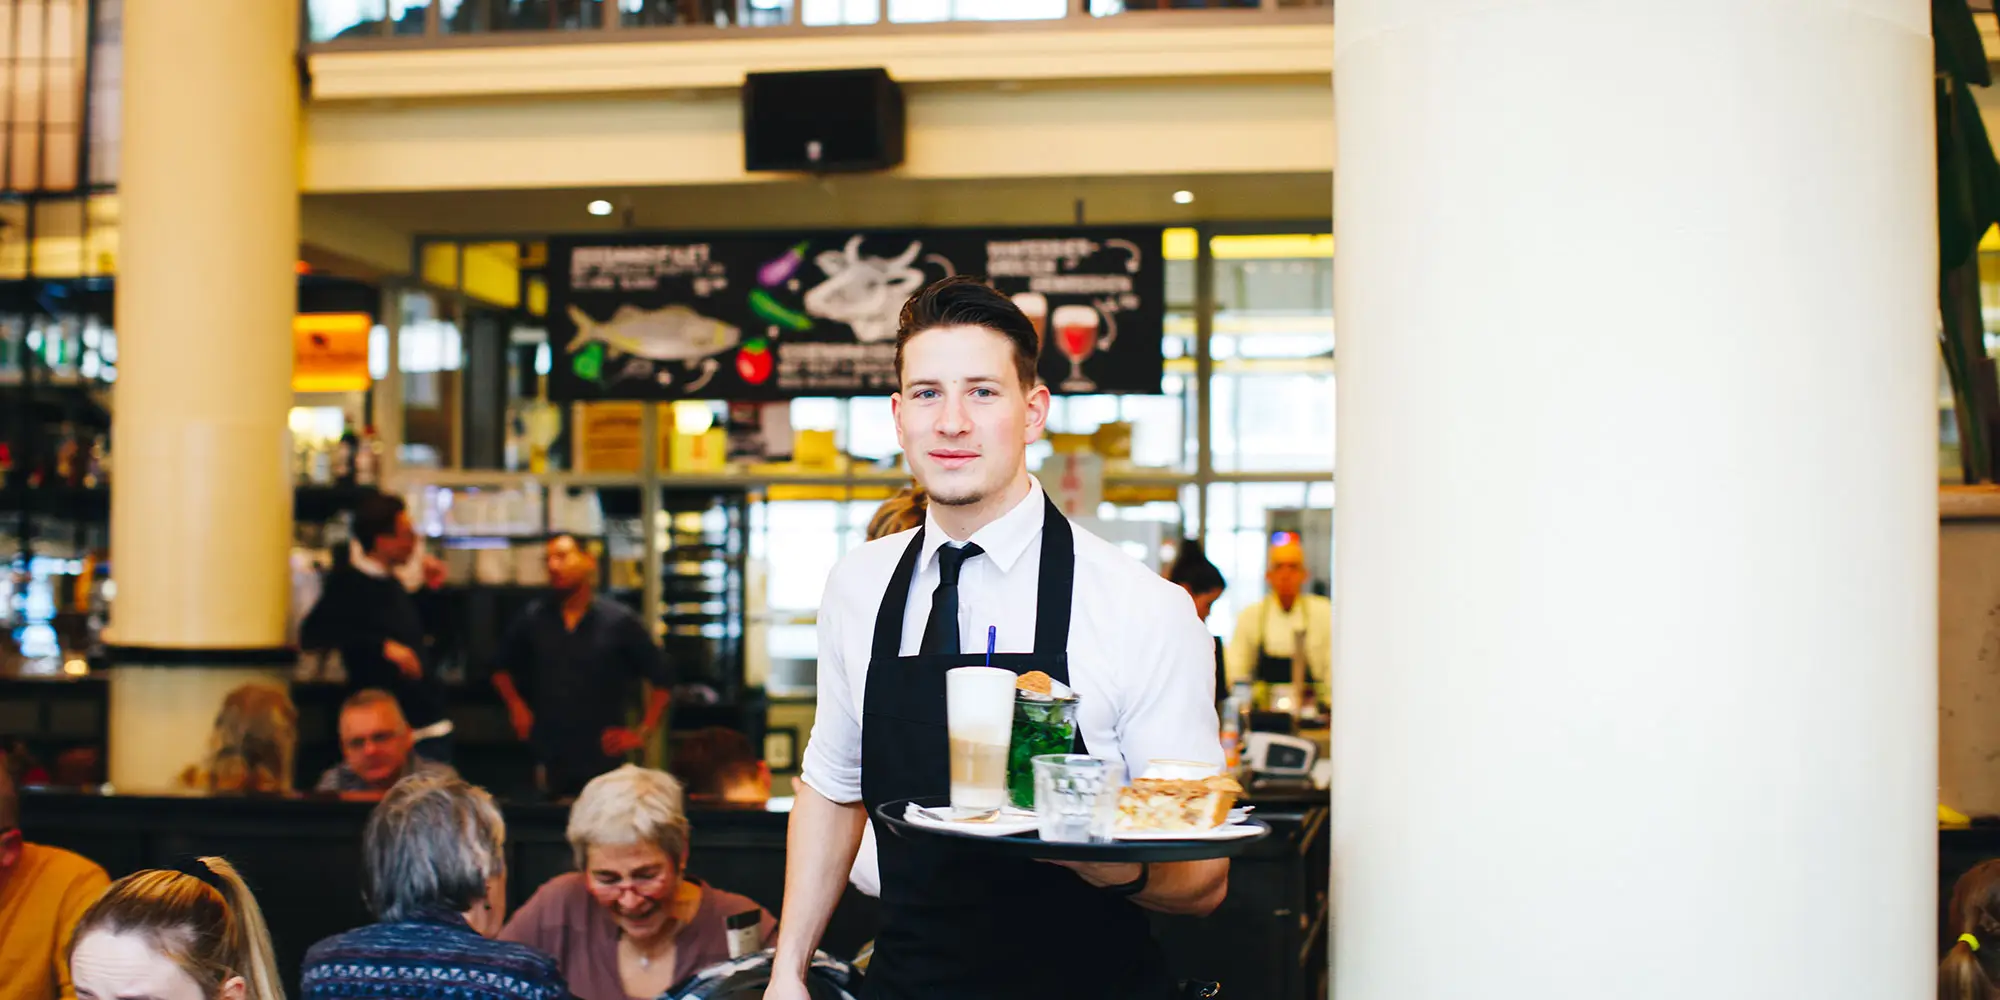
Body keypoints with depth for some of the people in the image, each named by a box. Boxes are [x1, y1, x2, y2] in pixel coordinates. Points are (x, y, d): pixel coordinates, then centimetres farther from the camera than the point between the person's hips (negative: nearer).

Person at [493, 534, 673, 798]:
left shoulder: (619, 621, -1)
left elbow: (662, 680, 3)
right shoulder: (533, 619, 7)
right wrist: (516, 706, 8)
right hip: (551, 764, 2)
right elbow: (502, 668, 23)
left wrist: (643, 734, -3)